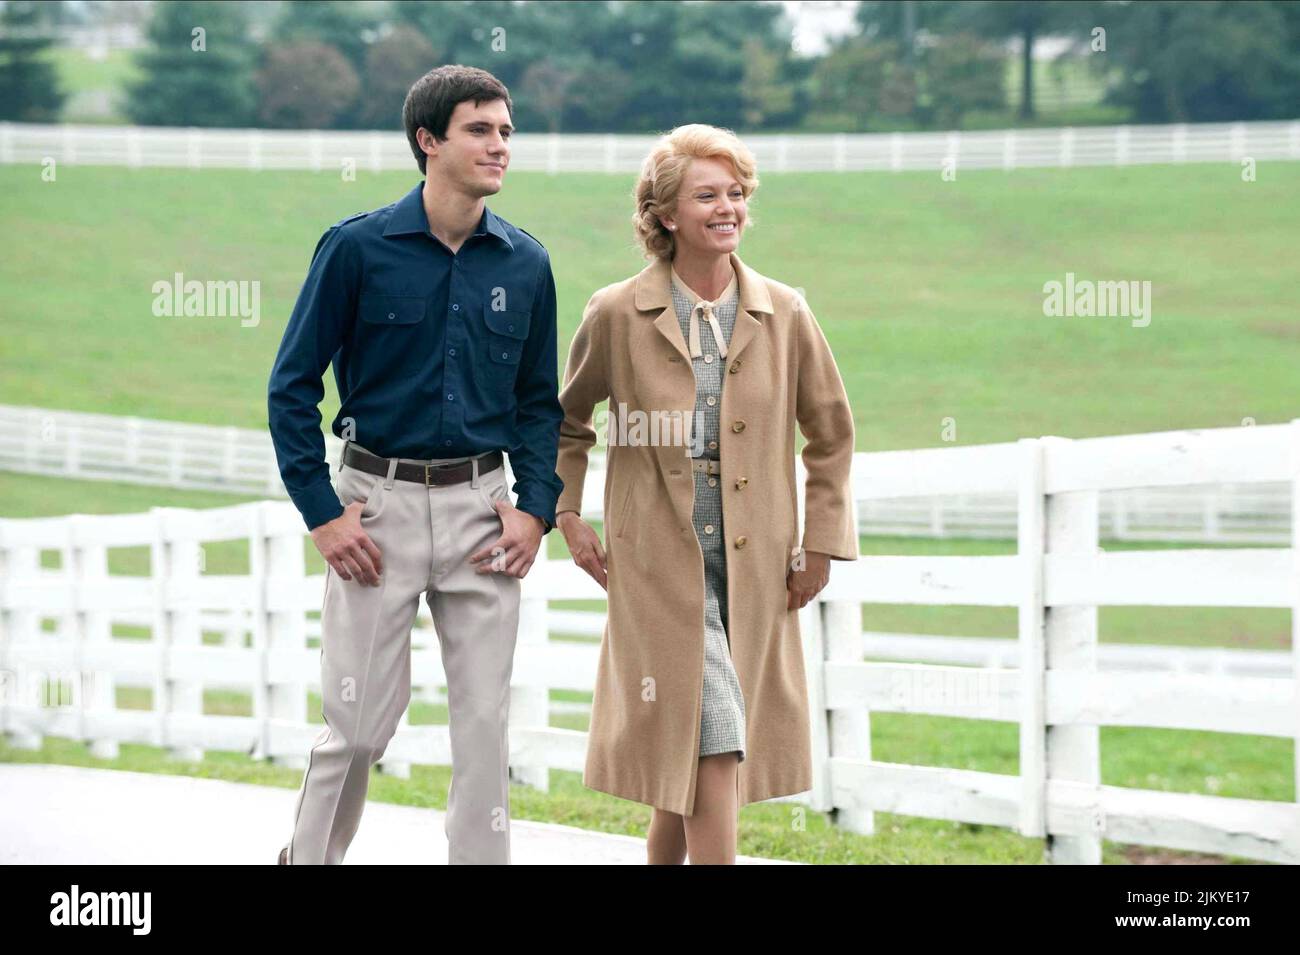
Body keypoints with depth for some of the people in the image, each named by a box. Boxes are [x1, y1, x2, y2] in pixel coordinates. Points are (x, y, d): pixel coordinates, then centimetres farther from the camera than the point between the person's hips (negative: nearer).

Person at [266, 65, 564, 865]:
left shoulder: (525, 264, 5)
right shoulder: (359, 248, -6)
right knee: (359, 723, 0)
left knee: (485, 721, 4)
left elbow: (539, 401, 14)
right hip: (380, 503, -3)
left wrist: (536, 508, 1)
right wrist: (322, 512, -9)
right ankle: (308, 857, 19)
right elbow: (293, 385, -3)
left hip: (481, 506, 3)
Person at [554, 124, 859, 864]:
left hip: (754, 563, 3)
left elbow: (832, 434, 12)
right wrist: (567, 514, 6)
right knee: (711, 742, -12)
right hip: (660, 559, -3)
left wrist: (821, 544, 9)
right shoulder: (618, 316, -3)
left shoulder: (784, 316, 2)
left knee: (688, 748, 9)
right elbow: (567, 422, 13)